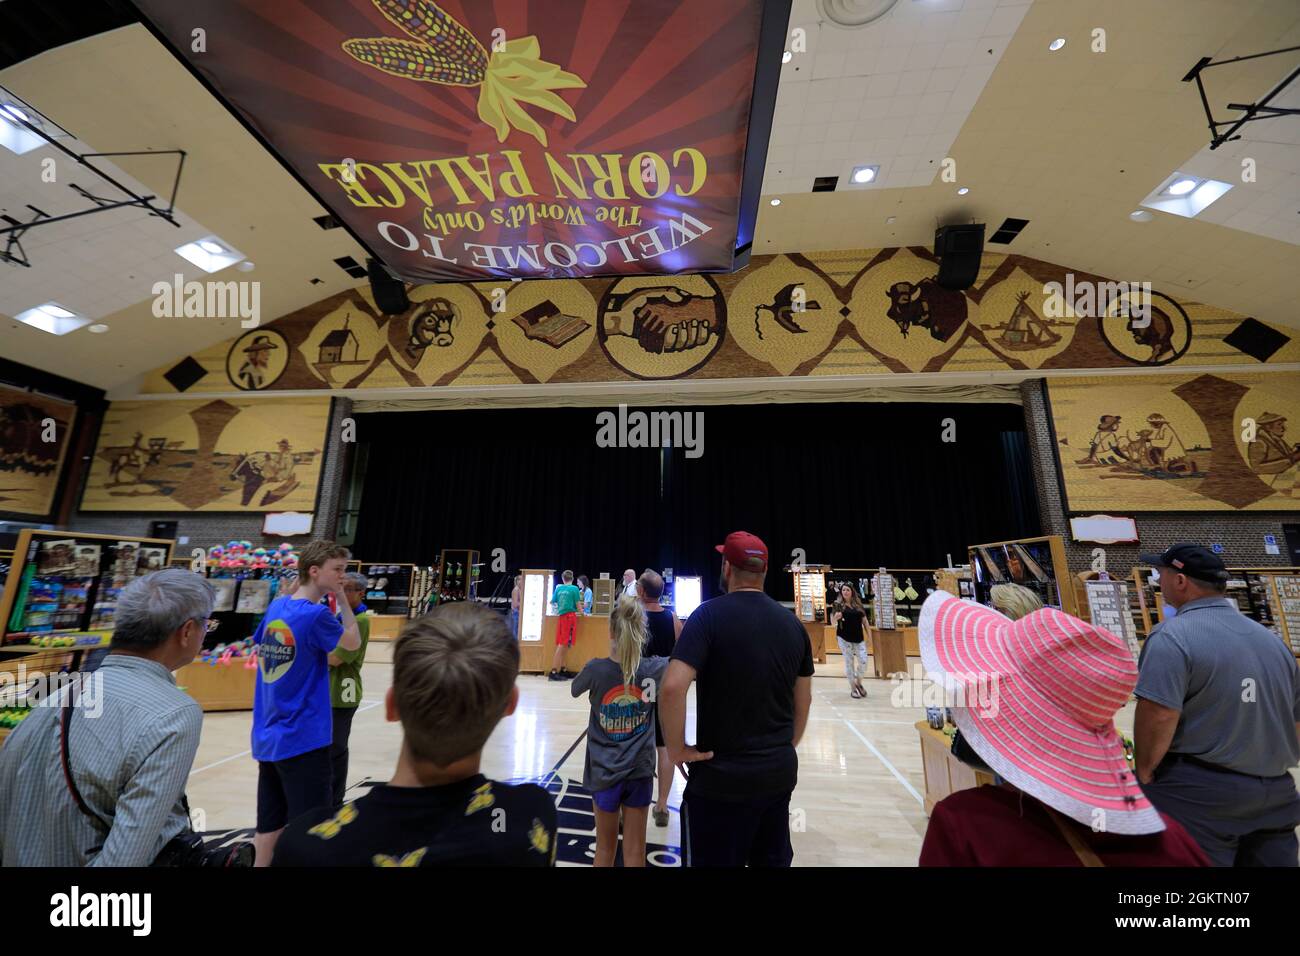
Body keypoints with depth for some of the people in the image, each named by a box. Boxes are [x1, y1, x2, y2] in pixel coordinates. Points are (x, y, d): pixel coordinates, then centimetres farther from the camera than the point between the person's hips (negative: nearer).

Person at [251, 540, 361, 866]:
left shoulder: (276, 606, 3)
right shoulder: (316, 614, -20)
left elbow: (260, 648, 18)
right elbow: (353, 642, -6)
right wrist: (341, 598, -7)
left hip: (267, 737, 8)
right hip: (302, 739, -8)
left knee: (269, 825, 18)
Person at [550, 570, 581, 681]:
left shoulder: (559, 588, 9)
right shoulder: (574, 588, -4)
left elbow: (552, 602, 18)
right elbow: (578, 605, -6)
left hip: (561, 616, 5)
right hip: (570, 616, -5)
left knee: (562, 645, 11)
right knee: (563, 644, -6)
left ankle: (562, 669, 17)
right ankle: (554, 671, -9)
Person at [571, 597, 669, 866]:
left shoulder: (596, 668, -18)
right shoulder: (653, 669, -15)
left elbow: (574, 690, 4)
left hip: (604, 772, 0)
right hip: (639, 772, 0)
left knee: (605, 848, 20)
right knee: (635, 852, 15)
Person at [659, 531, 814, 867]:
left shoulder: (710, 614, -17)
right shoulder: (792, 622, 0)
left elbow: (672, 687, -27)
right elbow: (803, 701, 9)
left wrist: (676, 749, -13)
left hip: (722, 776, -5)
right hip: (780, 771, 5)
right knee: (774, 860, 23)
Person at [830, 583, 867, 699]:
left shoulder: (859, 605, 6)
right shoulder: (838, 605, -3)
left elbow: (864, 620, 11)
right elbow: (832, 622, -3)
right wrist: (836, 617, -26)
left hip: (859, 638, 3)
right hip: (844, 638, -3)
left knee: (863, 662, -2)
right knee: (849, 663, 3)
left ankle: (858, 682, 25)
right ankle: (852, 688, 17)